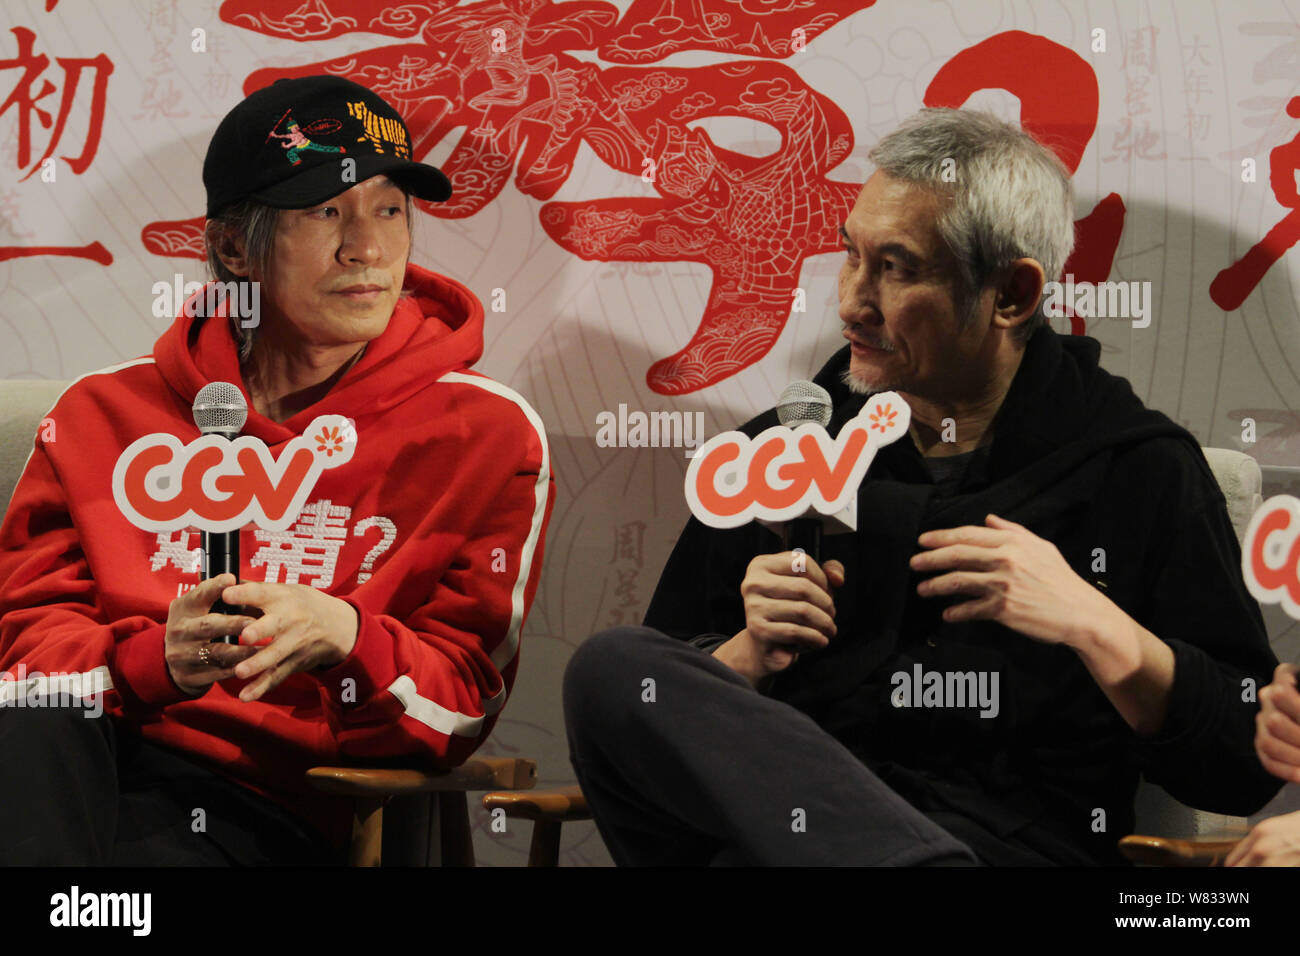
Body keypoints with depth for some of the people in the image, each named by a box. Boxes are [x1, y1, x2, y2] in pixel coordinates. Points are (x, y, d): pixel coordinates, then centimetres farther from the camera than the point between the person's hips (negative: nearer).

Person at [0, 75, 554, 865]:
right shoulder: (106, 413, 14)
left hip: (262, 805, -3)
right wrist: (158, 660, -16)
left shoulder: (488, 435, 7)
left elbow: (459, 709, 2)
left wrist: (343, 640, -20)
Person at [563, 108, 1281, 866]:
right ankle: (935, 861, -35)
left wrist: (1095, 626, -9)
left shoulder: (1142, 472, 8)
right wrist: (748, 655, -2)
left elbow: (1247, 771, 4)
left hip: (1019, 844, -6)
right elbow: (661, 705, 19)